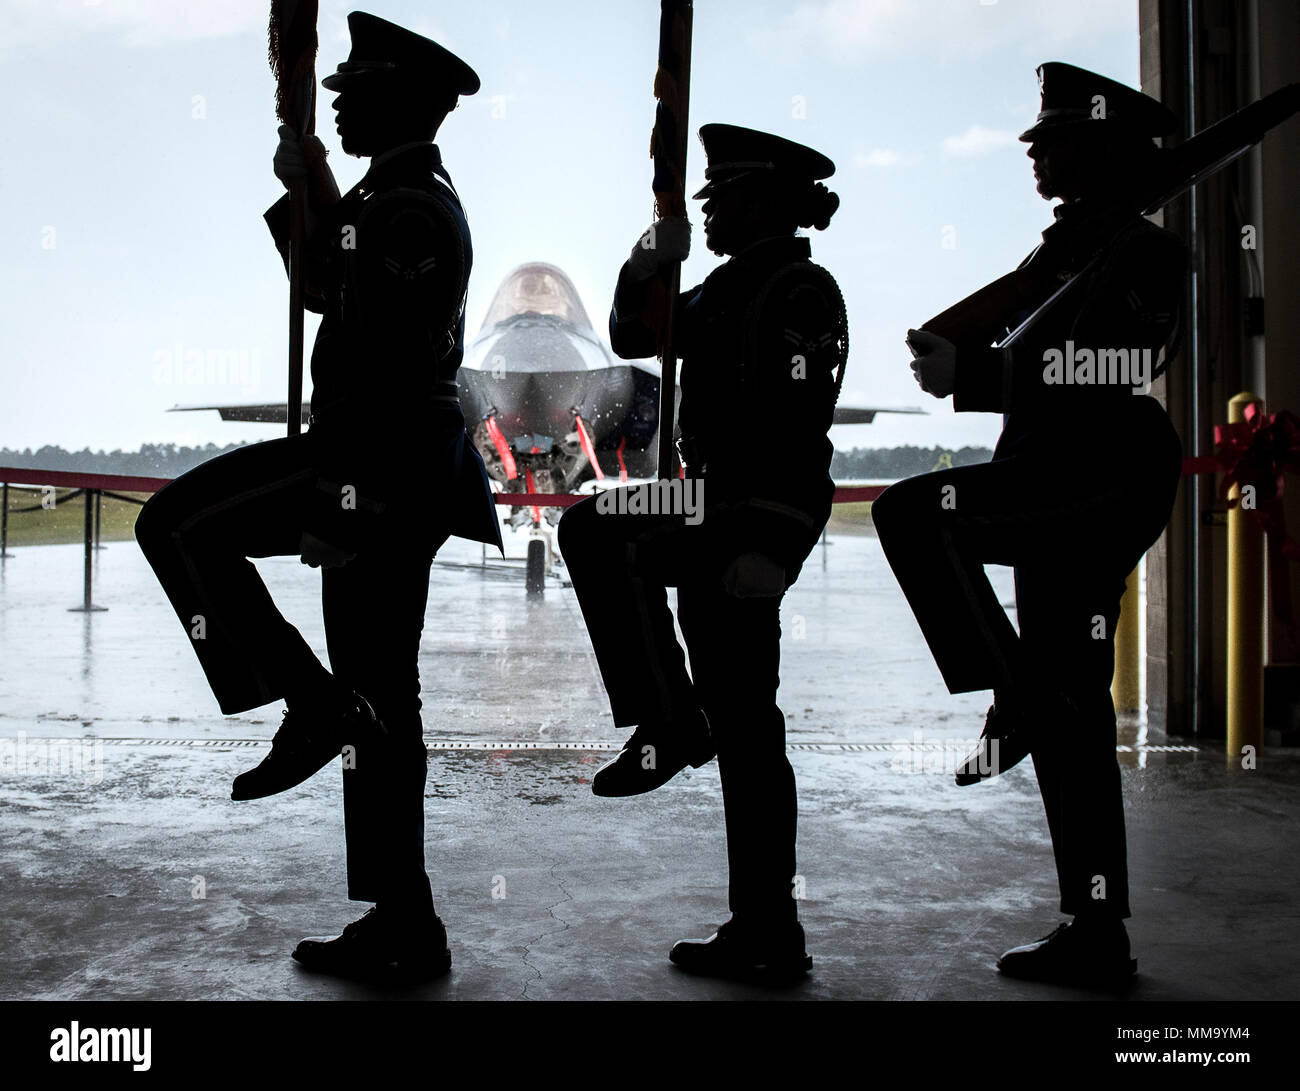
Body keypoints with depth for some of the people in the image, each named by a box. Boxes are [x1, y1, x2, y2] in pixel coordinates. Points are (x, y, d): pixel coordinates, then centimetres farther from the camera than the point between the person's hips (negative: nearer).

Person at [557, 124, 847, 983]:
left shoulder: (804, 289, -8)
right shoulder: (729, 288, 18)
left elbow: (799, 426, -18)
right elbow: (632, 338, 21)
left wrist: (769, 545, -24)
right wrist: (650, 266, 3)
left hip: (764, 513, -9)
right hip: (721, 510, 9)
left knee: (595, 531, -20)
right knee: (745, 735, 8)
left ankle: (666, 724, -9)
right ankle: (767, 934, 16)